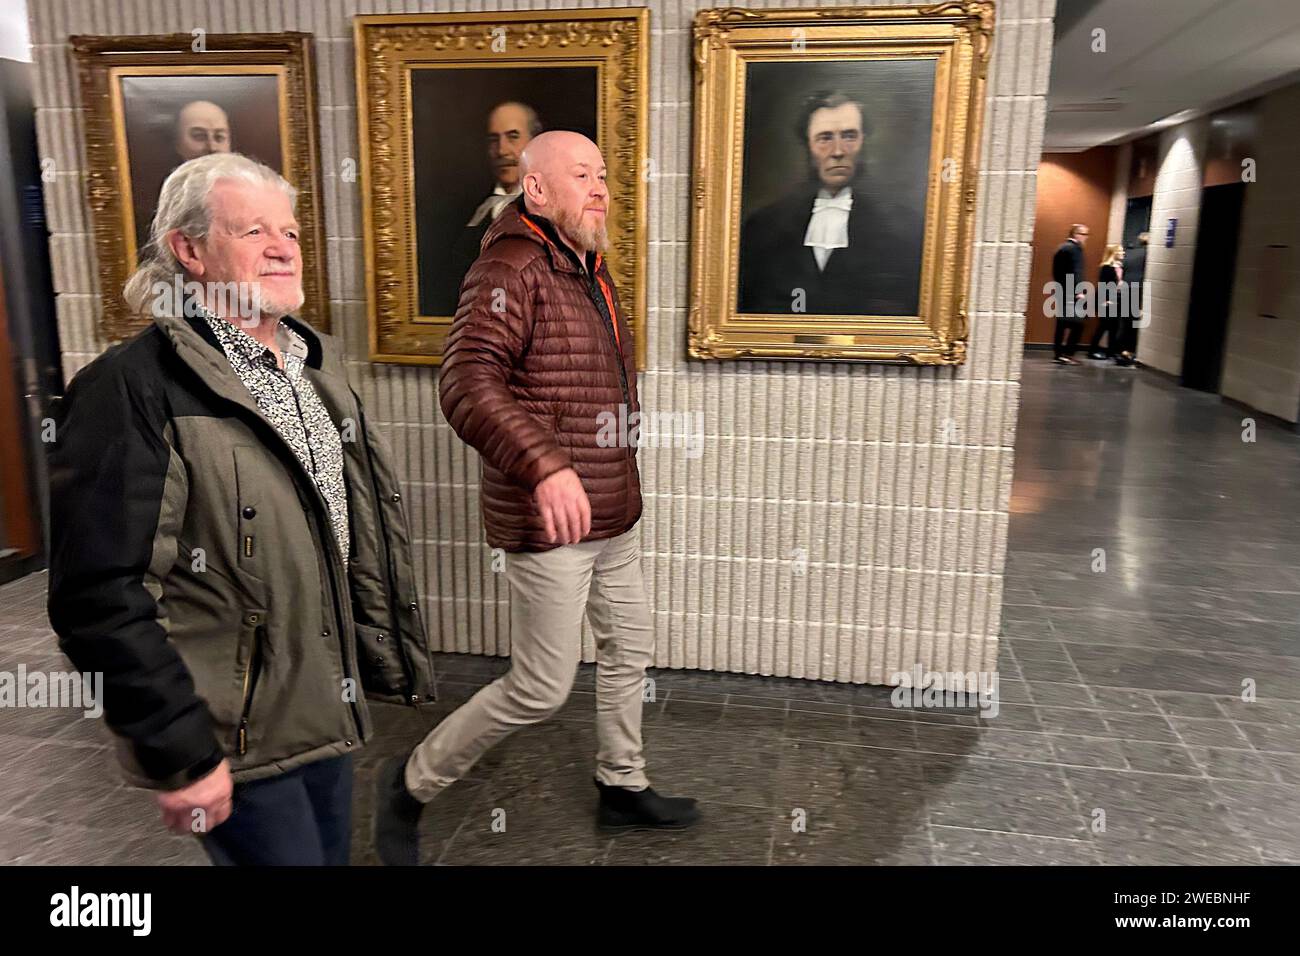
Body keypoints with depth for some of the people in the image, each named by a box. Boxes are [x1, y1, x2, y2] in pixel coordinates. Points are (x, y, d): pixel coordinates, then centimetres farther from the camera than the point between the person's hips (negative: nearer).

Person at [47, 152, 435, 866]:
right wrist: (182, 752, -19)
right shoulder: (132, 388, -16)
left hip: (328, 716, 7)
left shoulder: (316, 366, 9)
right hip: (234, 741, -7)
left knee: (330, 851, 22)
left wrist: (385, 660, 13)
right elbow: (100, 594, -21)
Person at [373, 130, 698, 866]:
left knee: (630, 648, 19)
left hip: (614, 515, 9)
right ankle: (410, 784, 21)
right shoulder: (512, 269, -17)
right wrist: (545, 464, -42)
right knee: (541, 689, -1)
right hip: (547, 520, -9)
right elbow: (467, 384, -30)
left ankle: (624, 787, 40)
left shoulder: (593, 271, 13)